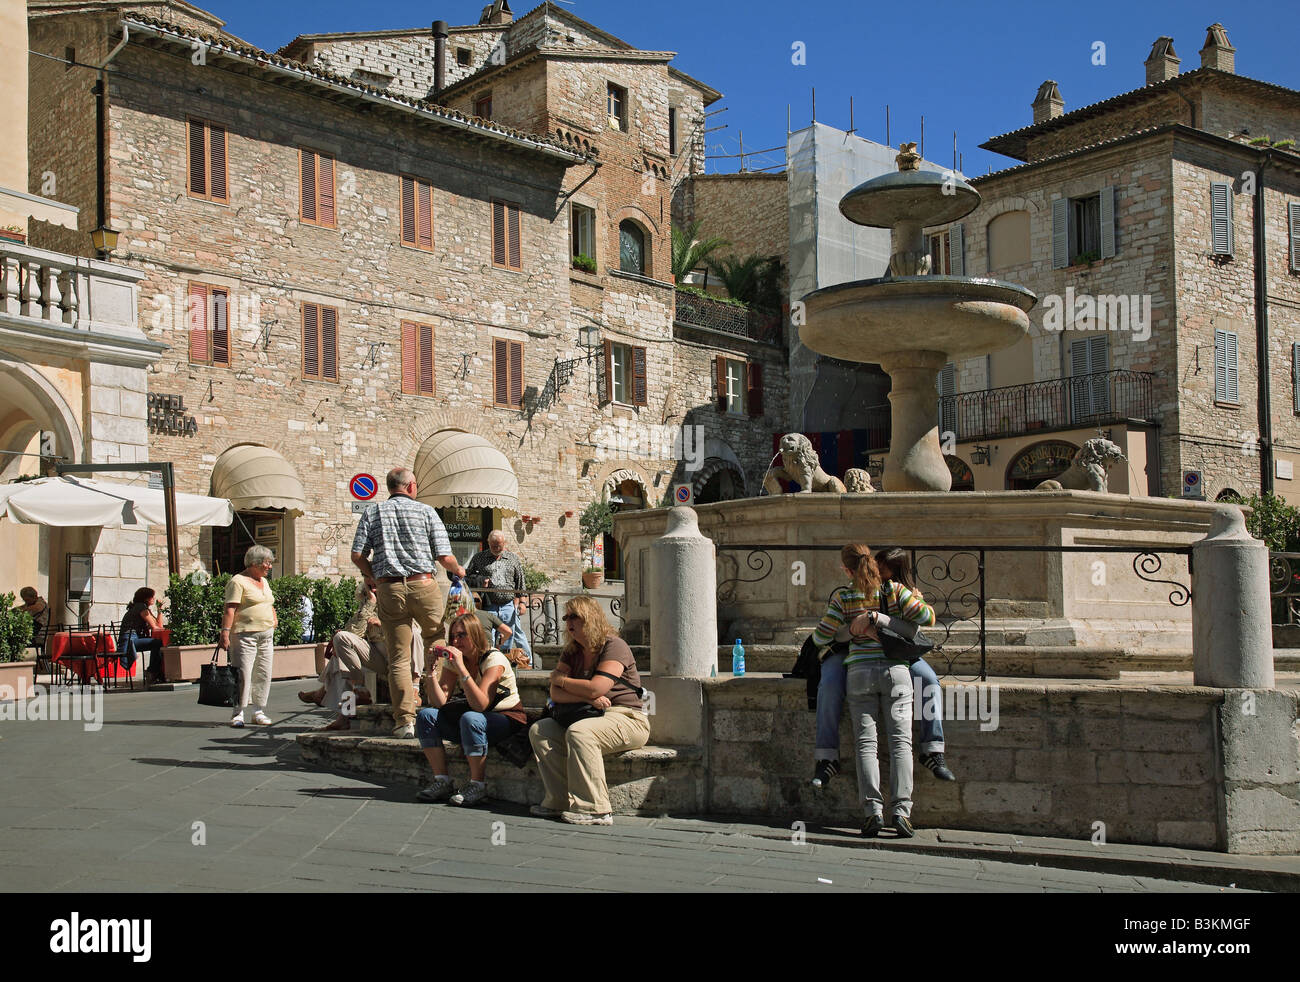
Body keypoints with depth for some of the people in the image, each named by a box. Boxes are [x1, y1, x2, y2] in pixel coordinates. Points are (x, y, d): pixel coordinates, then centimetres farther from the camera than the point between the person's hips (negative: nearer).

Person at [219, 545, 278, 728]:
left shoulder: (264, 581, 19)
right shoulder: (238, 581, -7)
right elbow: (230, 610, -14)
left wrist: (274, 621, 18)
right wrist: (225, 633, -21)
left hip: (266, 635, 8)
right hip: (245, 635, -8)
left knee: (263, 674, 7)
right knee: (243, 674, -8)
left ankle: (259, 711, 13)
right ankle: (238, 713, -2)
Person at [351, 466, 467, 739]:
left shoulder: (372, 513, 9)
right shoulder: (425, 511, 4)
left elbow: (357, 555, 1)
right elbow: (444, 557, -1)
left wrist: (371, 575, 21)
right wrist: (459, 570, 21)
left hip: (389, 589, 2)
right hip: (423, 584, -1)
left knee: (398, 657, 4)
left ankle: (405, 721, 1)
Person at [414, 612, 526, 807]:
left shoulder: (494, 659, -18)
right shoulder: (452, 660, 2)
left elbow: (480, 705, -31)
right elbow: (440, 702, -9)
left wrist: (461, 668, -35)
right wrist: (431, 669, -19)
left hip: (506, 718, -7)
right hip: (472, 713, 7)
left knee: (470, 719, -37)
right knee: (426, 716, -12)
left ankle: (478, 785, -22)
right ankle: (442, 782, -10)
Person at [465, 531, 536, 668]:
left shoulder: (514, 559, 10)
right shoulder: (479, 558, 8)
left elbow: (520, 583, 12)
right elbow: (467, 576, 15)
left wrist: (522, 602, 4)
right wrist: (478, 581, -6)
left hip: (509, 606, 0)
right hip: (488, 606, 0)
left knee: (517, 634, 5)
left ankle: (530, 662, 17)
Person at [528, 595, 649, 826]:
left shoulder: (614, 646, -9)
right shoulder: (571, 653, 13)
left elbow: (596, 689, -21)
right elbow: (555, 694, 1)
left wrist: (561, 679, -4)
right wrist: (588, 699, -18)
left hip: (628, 720, -8)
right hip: (592, 718, 8)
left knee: (578, 733, -34)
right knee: (539, 731, -10)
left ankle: (594, 810, -30)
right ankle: (559, 802, -14)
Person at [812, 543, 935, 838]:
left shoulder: (842, 597, 2)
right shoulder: (894, 590, 2)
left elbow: (822, 638, 5)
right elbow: (926, 618, 0)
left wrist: (819, 642, 28)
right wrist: (921, 601, 20)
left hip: (860, 672, 0)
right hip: (895, 670, 0)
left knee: (866, 743, 1)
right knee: (900, 742, -1)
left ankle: (873, 810, -10)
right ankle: (900, 809, -11)